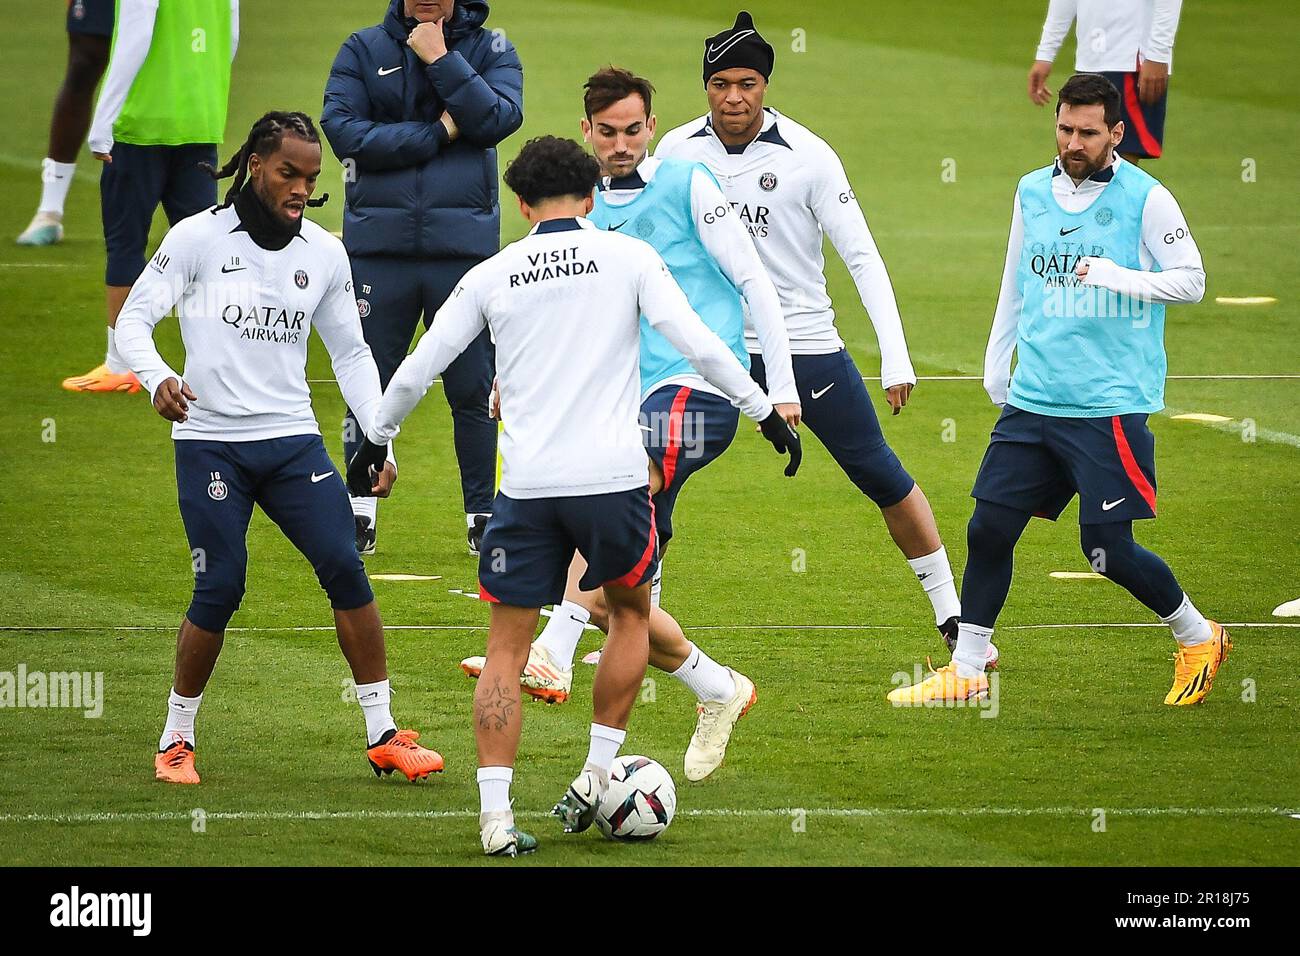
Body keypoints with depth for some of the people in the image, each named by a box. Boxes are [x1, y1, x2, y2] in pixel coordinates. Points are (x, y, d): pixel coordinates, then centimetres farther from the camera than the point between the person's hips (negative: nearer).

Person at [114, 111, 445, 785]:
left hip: (293, 441, 3)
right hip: (209, 443, -3)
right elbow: (134, 317, -4)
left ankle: (383, 736, -2)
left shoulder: (324, 253, 7)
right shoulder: (198, 237, -4)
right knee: (220, 589, -7)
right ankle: (176, 740, 12)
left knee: (345, 569, -9)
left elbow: (351, 352, 15)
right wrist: (157, 379, -25)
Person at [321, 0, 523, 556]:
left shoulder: (491, 50, 7)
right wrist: (439, 133, -8)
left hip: (463, 247, -1)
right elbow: (343, 130, -7)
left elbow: (498, 120, -10)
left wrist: (441, 58, -13)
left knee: (474, 390, 2)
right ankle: (359, 515, 14)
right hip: (378, 247, 1)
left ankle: (483, 515, 11)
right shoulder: (363, 51, 7)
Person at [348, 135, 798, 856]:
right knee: (631, 612, 24)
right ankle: (597, 774, 19)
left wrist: (374, 443, 26)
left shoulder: (490, 276, 7)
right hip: (612, 476, -1)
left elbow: (416, 370, 11)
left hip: (525, 486, 1)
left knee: (507, 648, 7)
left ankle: (495, 817, -1)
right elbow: (698, 344, -5)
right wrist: (765, 411, 6)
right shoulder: (628, 258, 2)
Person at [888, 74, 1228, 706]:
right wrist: (996, 366, 22)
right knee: (988, 528, 2)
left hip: (1111, 405, -5)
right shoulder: (1032, 192, 11)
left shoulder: (1145, 199, -6)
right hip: (1033, 399, 5)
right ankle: (965, 672, 14)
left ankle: (1198, 638, 16)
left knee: (1108, 548, -8)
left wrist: (1120, 277, -22)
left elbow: (1191, 280, -7)